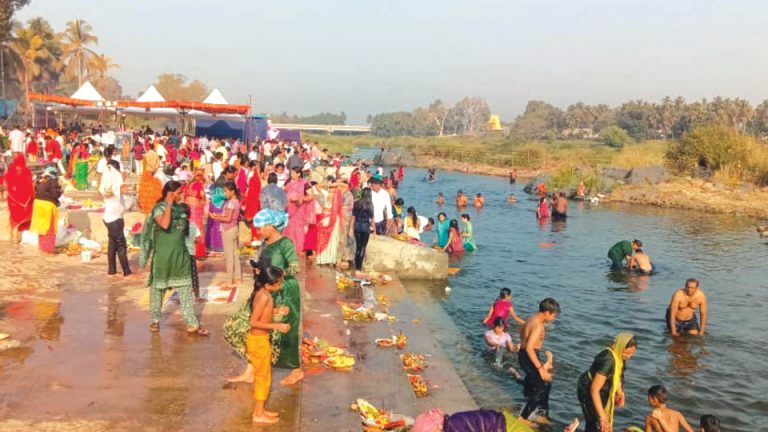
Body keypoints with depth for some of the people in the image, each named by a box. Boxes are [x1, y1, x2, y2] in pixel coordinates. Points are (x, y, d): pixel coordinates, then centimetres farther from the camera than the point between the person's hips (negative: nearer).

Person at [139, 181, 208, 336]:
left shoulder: (180, 208, 7)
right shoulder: (159, 208, -11)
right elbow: (165, 224, -32)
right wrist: (169, 204, -26)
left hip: (180, 254, 6)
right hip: (162, 256, -5)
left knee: (186, 289, 4)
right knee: (158, 288, 9)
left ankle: (192, 324, 6)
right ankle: (155, 320, 26)